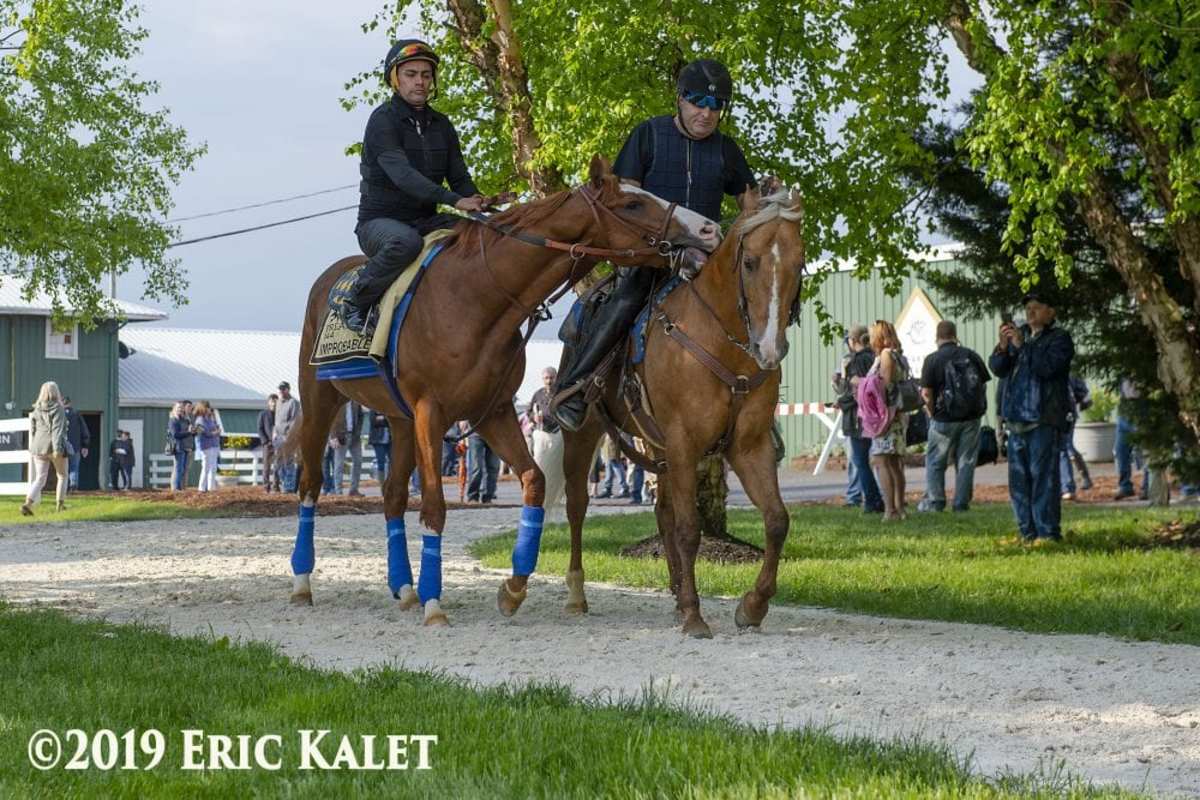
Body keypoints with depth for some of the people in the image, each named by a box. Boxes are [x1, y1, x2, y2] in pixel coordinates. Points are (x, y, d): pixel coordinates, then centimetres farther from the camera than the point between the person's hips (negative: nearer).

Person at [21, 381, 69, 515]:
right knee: (62, 476, 18)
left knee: (39, 478, 1)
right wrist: (57, 448, -23)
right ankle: (59, 504, 17)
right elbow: (57, 429, -18)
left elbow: (33, 430, 13)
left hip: (39, 448, 4)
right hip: (54, 447, -4)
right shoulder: (58, 409, -9)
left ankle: (27, 503, -19)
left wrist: (34, 447, 26)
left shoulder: (37, 409, 7)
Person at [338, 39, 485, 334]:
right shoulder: (383, 121, -11)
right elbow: (401, 174, -26)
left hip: (425, 221, 6)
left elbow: (460, 178, 11)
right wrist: (453, 200, -36)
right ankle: (356, 302, -21)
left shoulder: (441, 126, 12)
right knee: (405, 241, -40)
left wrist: (476, 204, -13)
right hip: (380, 220, -6)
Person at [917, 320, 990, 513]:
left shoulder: (932, 360, -9)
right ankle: (962, 502, 8)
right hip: (972, 417, 3)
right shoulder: (972, 356, 2)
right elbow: (984, 383, 6)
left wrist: (932, 413, 2)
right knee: (966, 461, 9)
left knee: (935, 461, 10)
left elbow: (926, 392, -12)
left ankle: (935, 501, 9)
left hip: (944, 419, -3)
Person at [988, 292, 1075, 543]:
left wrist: (1022, 345, -18)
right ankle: (1027, 532, 11)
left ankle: (1048, 532, -9)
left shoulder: (1059, 338, 1)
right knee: (1018, 478, 7)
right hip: (1016, 419, 7)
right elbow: (997, 368, 10)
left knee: (1043, 476, -10)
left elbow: (1047, 366, -16)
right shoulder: (1019, 334, 18)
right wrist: (1003, 347, -8)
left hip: (1044, 420, -7)